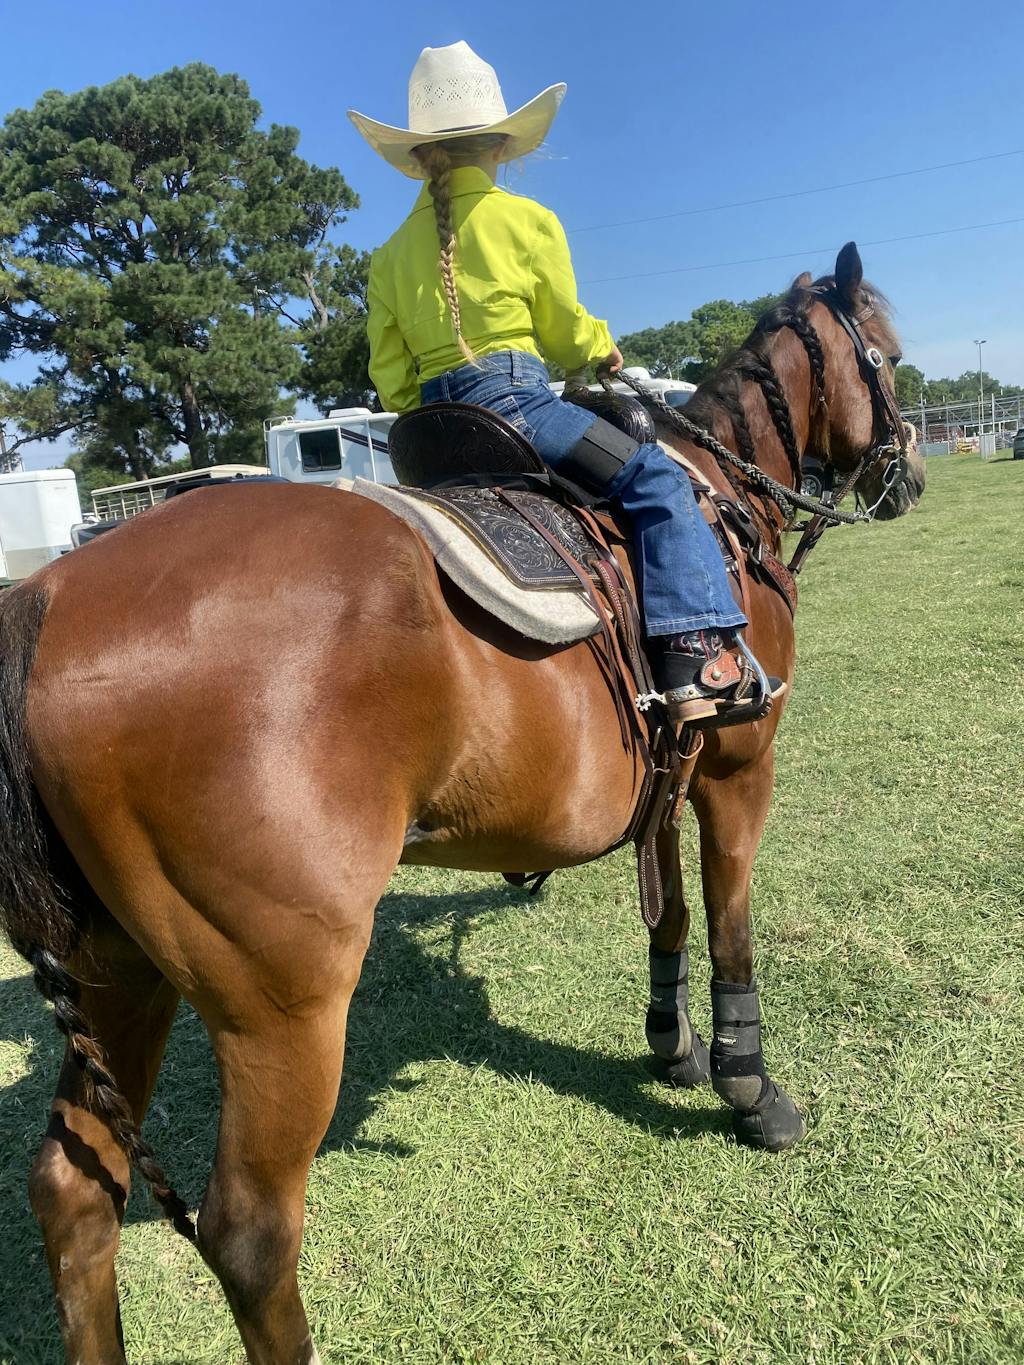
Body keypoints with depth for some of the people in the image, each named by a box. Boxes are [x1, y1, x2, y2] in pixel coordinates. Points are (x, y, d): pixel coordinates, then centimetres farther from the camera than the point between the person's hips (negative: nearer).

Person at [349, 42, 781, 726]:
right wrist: (605, 347, 27)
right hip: (512, 394, -6)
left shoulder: (391, 252, 14)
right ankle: (700, 655, -16)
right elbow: (564, 333, 7)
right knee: (657, 477, -3)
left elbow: (389, 374, 12)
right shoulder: (529, 219, 2)